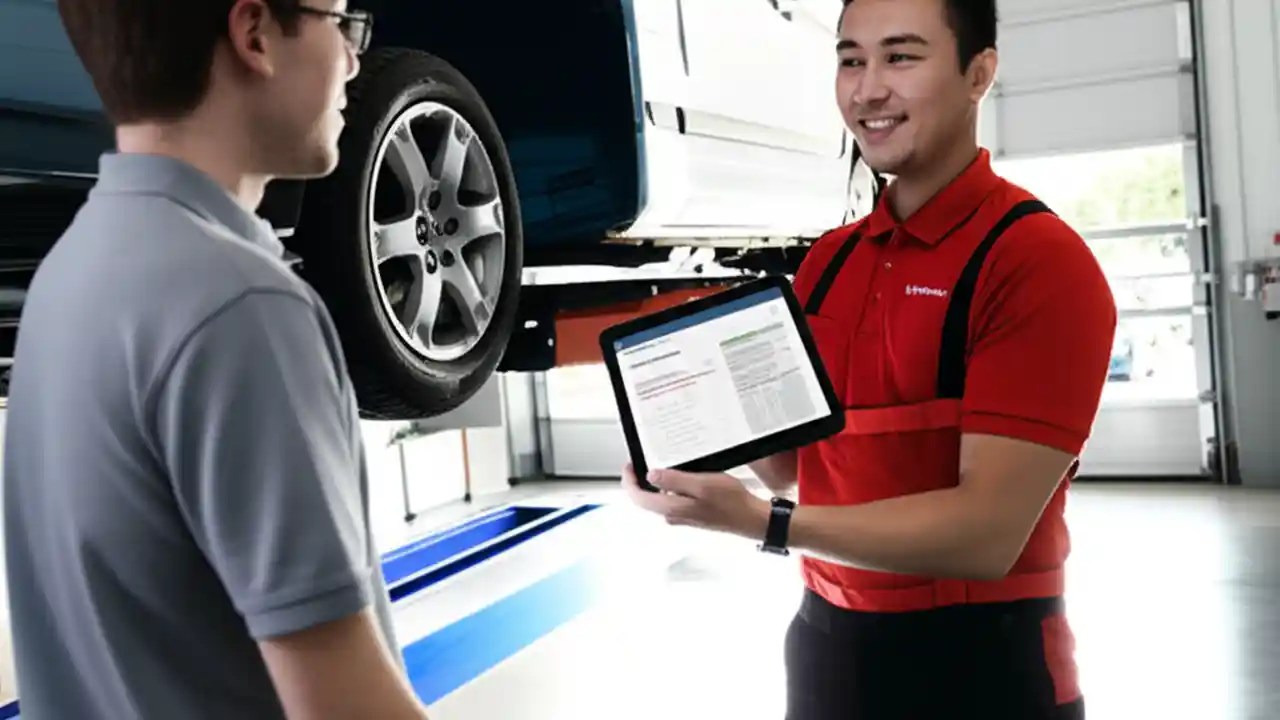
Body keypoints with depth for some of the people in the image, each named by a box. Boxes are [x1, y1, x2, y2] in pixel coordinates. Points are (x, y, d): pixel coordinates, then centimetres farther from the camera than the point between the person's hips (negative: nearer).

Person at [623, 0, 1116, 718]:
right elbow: (788, 467, 10)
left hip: (976, 662, -6)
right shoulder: (826, 261, 4)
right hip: (825, 639, 6)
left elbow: (988, 532, -22)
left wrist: (758, 522, -27)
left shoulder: (1040, 258, -16)